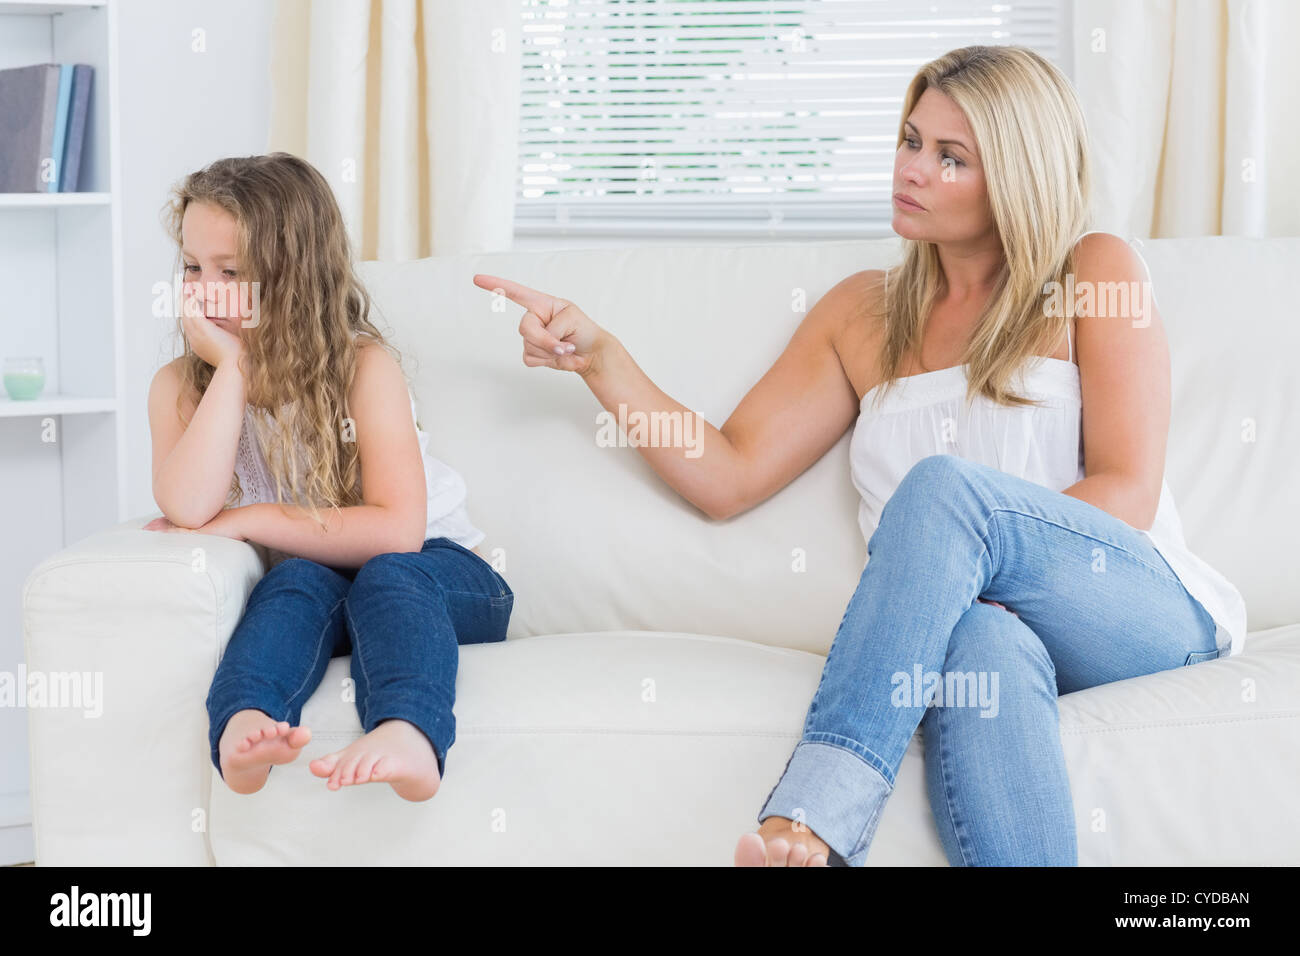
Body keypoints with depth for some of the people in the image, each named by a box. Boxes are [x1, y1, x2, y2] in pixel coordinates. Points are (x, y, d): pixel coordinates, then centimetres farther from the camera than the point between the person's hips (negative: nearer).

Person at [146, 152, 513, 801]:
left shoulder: (363, 365, -12)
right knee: (297, 580, -32)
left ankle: (408, 739, -63)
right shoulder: (183, 385, -2)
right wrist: (234, 366, -20)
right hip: (317, 595, 2)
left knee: (387, 577, -35)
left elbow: (397, 532, -20)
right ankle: (240, 731, -58)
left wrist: (251, 519, -19)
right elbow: (188, 508, -24)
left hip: (440, 581, -2)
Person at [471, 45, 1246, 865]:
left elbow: (1127, 493, -2)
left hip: (1148, 613, -1)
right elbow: (729, 475, 13)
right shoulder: (864, 313, 19)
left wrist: (954, 544, -16)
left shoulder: (1098, 273, 8)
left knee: (942, 484, -33)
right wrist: (598, 355, 2)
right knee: (981, 644, -39)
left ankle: (811, 826, -45)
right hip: (971, 616, 2)